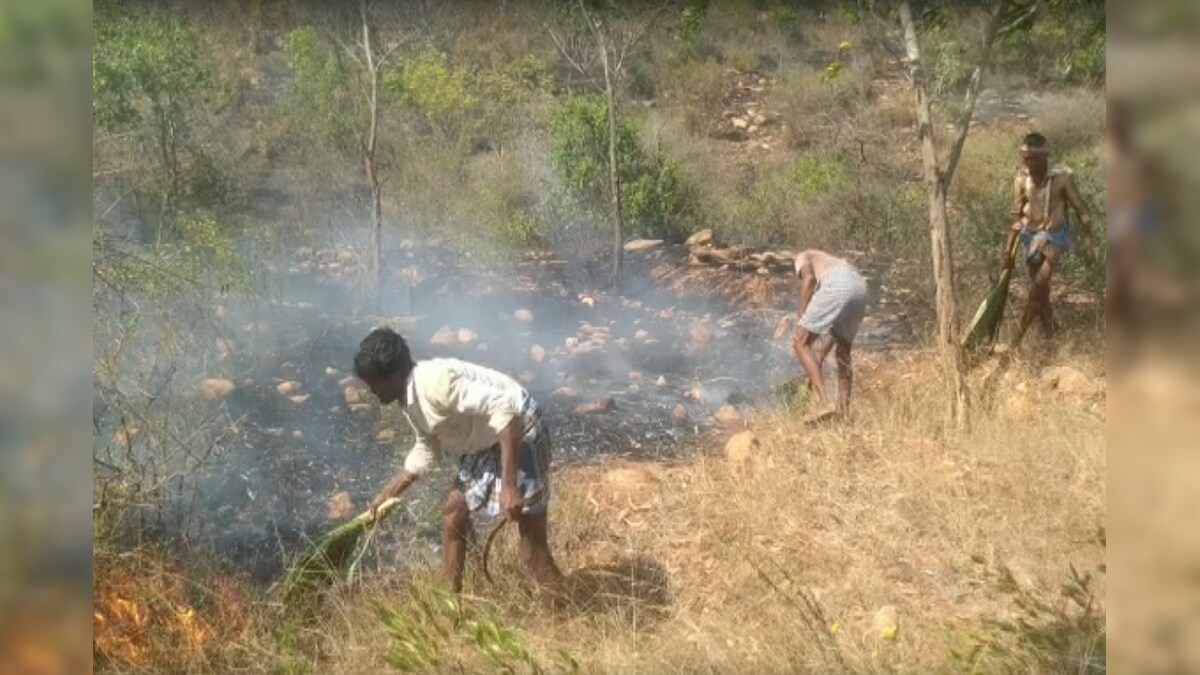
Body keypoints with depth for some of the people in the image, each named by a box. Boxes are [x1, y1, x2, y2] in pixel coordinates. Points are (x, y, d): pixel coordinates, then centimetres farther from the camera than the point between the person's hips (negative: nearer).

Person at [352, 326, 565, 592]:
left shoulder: (435, 382, -29)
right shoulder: (409, 397, 2)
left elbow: (504, 410, -35)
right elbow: (427, 450, 19)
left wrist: (509, 485, -39)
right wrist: (388, 494, 20)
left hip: (520, 433, -10)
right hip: (485, 443, 10)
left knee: (534, 550, -7)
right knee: (452, 514, 18)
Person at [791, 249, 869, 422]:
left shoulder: (803, 256, 29)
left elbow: (809, 278, 1)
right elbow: (837, 326, 38)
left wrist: (800, 321, 0)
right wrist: (820, 357, 40)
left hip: (837, 284, -7)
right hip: (860, 285, 7)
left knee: (801, 343, 1)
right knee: (843, 353, 23)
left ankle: (824, 402, -10)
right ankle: (844, 412, 21)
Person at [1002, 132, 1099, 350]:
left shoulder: (1062, 177, -16)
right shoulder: (1021, 179, -8)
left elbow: (1079, 208, -7)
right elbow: (1017, 216, 0)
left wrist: (1091, 237, -10)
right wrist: (1008, 250, -2)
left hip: (1055, 235, -4)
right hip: (1031, 236, 4)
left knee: (1039, 283, -18)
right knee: (1040, 290, 11)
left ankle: (1018, 336, -10)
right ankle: (1048, 333, 26)